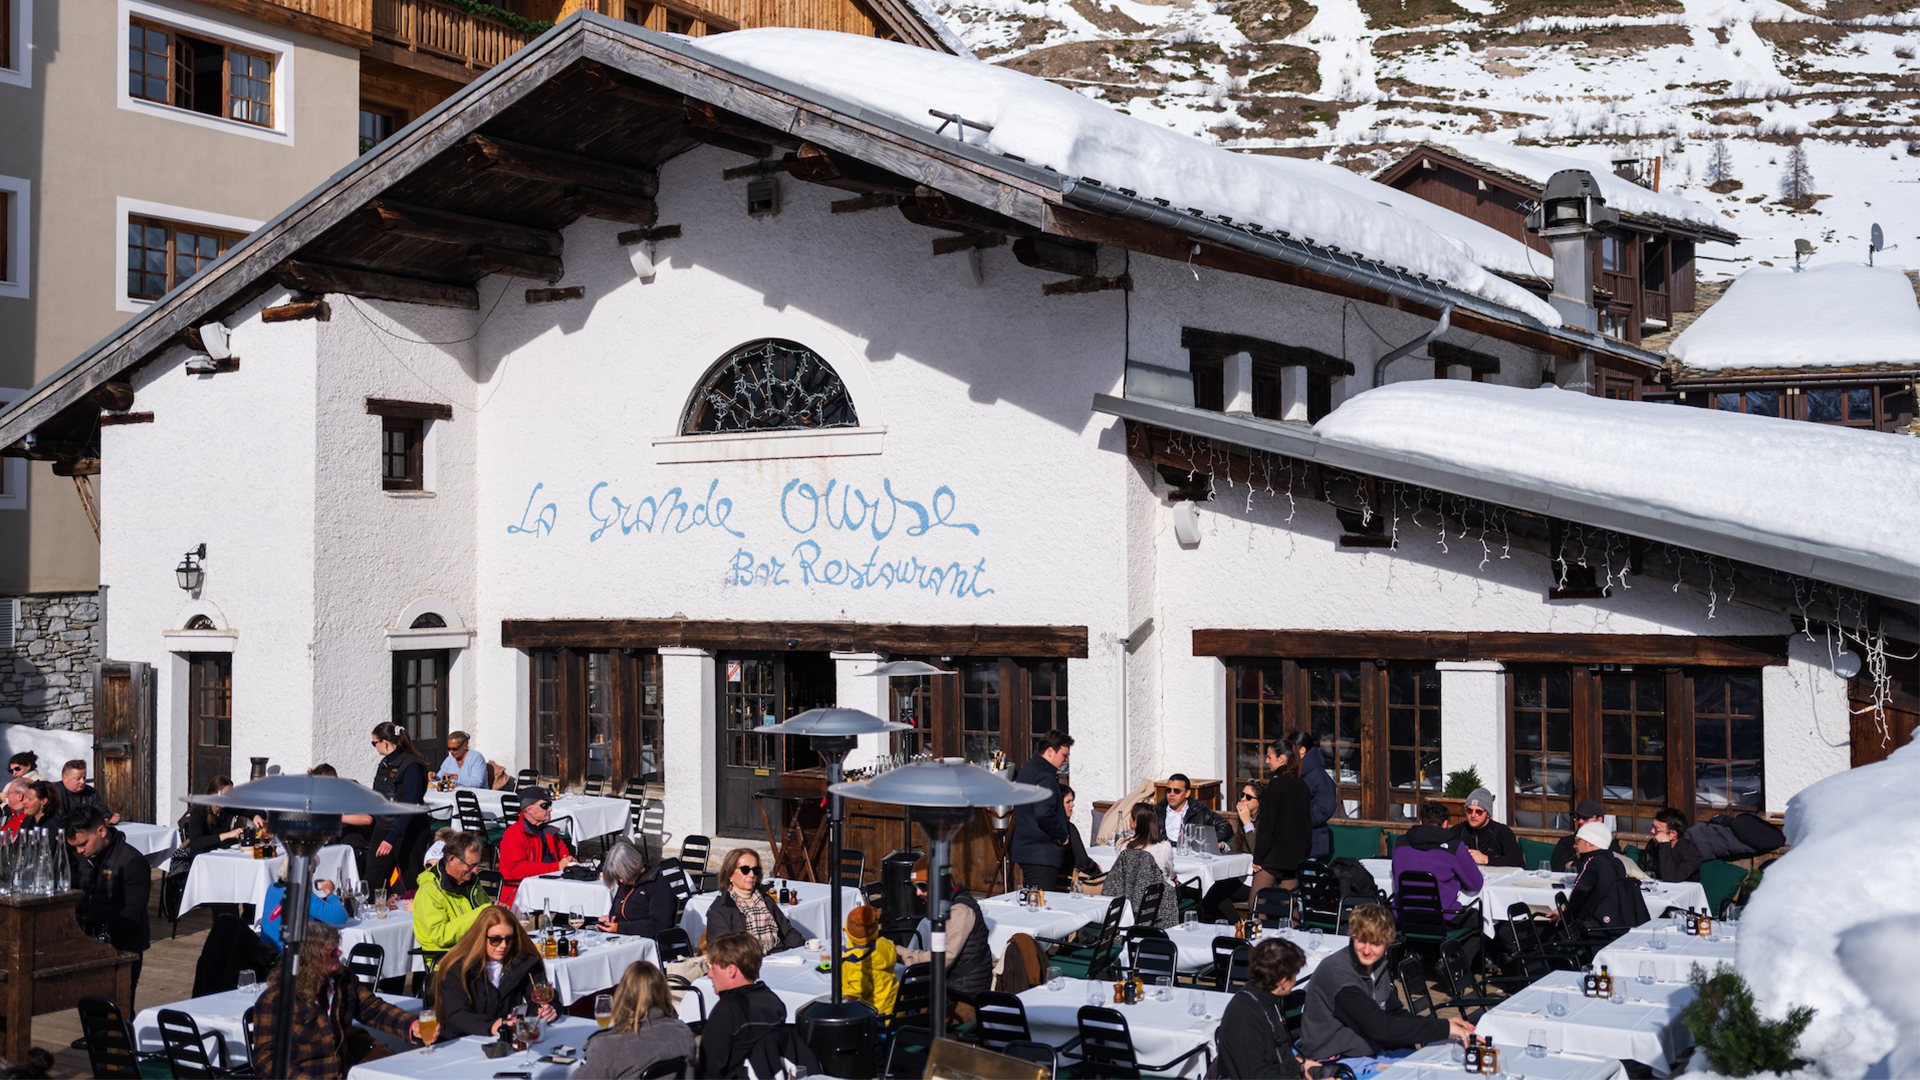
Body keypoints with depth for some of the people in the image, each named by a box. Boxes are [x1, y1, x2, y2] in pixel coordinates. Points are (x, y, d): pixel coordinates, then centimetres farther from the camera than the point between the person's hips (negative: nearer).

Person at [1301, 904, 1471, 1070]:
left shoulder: (1377, 966, 5)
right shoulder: (1337, 973, -24)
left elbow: (1397, 1014, 9)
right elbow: (1380, 1026, -27)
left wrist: (1444, 1024, -8)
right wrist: (1444, 1028, -26)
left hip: (1372, 1051, 9)